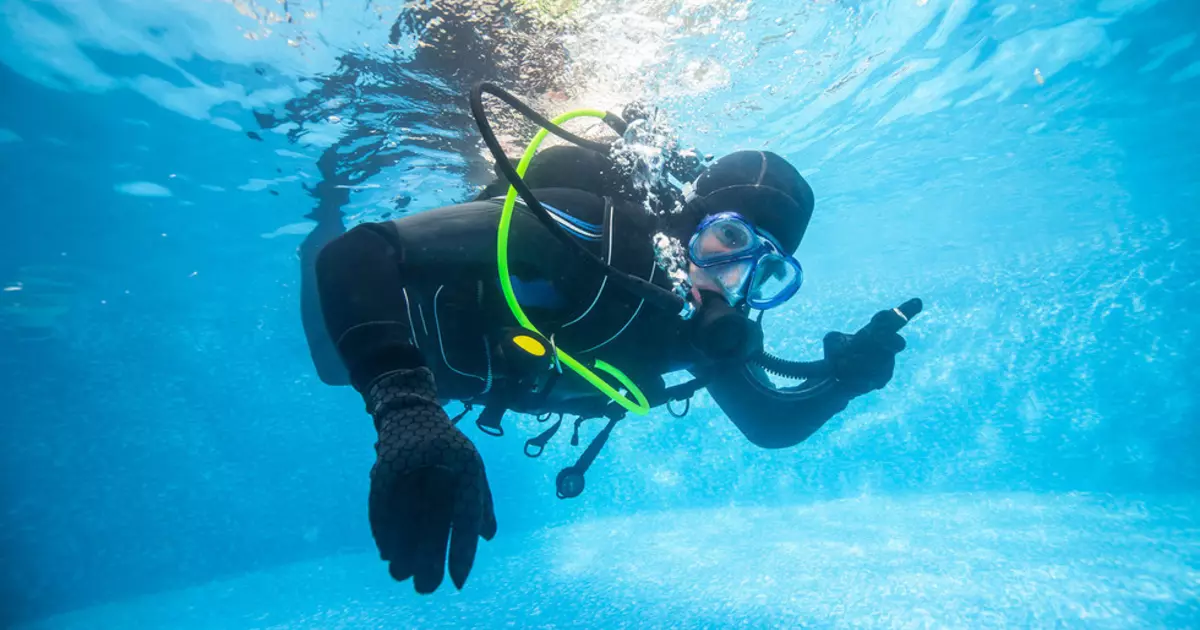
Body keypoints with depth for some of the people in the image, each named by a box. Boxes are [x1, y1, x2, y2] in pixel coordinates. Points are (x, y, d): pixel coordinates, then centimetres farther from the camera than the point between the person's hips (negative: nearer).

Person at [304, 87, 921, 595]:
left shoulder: (711, 328, -25)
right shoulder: (578, 231, -45)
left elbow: (771, 424, -12)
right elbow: (356, 252, -49)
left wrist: (844, 377, -32)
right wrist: (408, 416, -65)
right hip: (416, 322, -3)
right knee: (339, 362, 28)